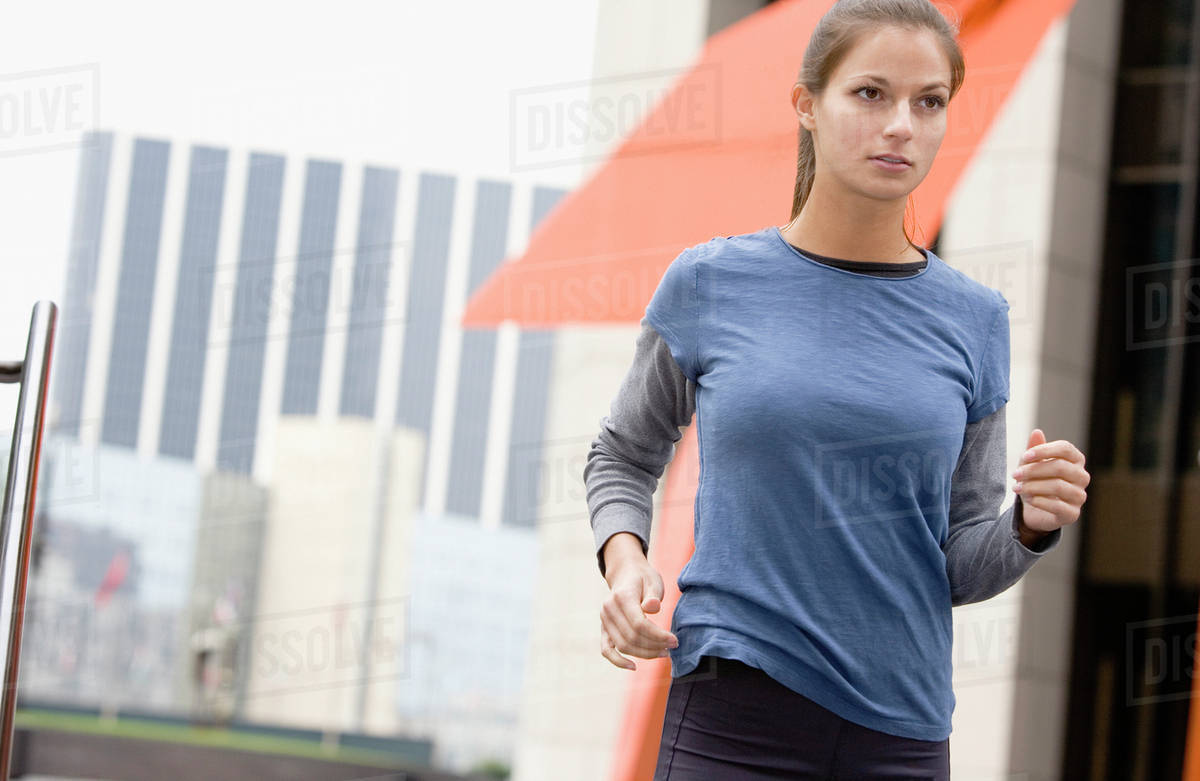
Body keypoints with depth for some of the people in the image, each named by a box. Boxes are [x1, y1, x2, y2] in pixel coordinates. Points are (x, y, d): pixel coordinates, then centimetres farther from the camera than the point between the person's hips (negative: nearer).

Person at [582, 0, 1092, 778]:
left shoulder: (973, 319, 6)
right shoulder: (711, 283, 1)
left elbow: (963, 568, 10)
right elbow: (625, 454, 16)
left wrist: (1033, 523, -10)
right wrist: (625, 561, -3)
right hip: (733, 713, -2)